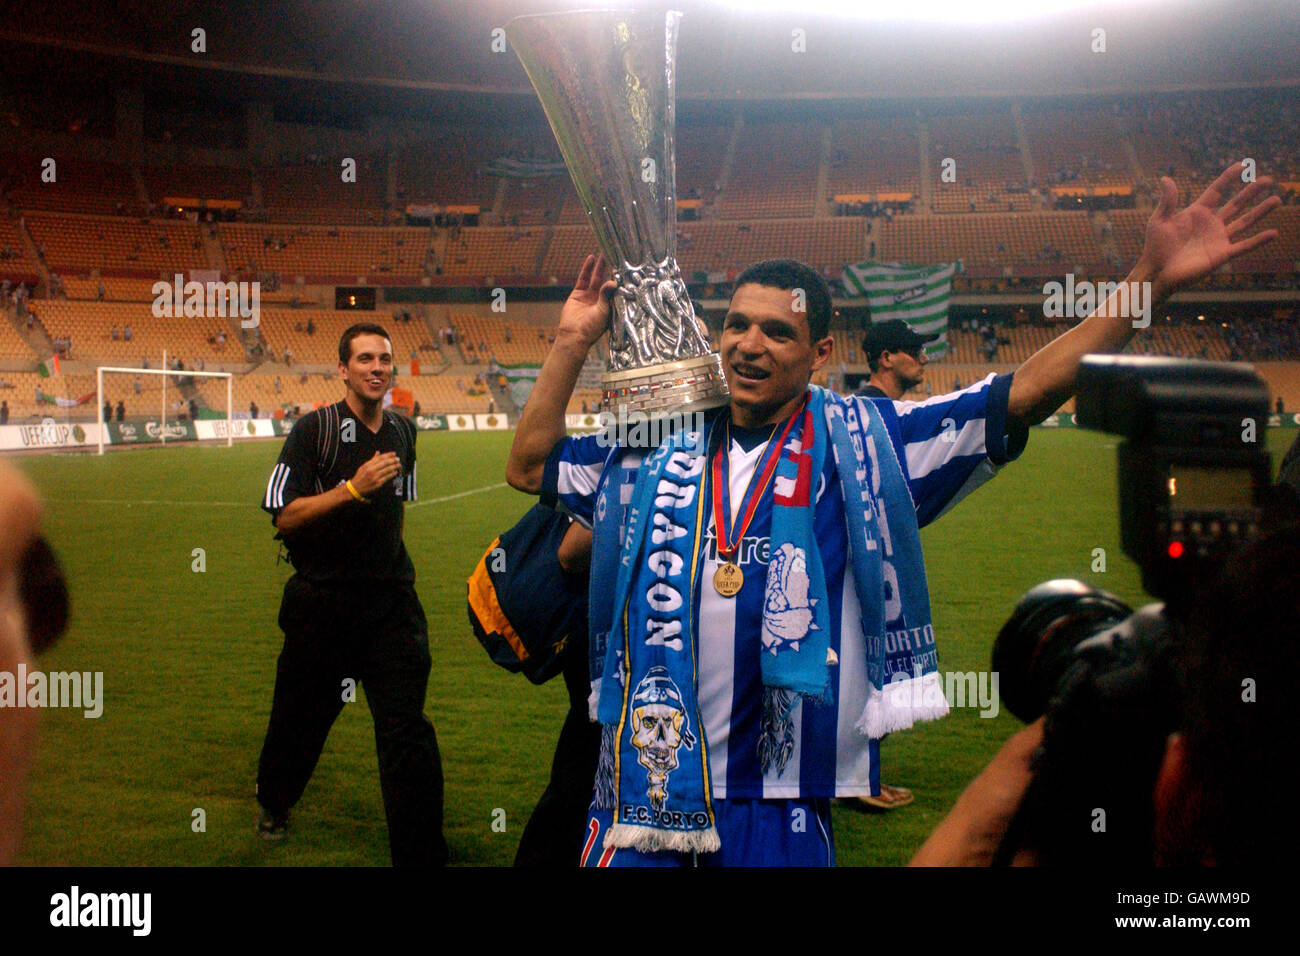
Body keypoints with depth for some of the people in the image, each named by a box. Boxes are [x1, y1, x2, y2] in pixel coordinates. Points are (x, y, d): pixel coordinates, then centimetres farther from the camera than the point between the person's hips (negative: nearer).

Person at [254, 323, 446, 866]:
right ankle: (273, 802, 47)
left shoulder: (402, 433, 9)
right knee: (301, 719, 15)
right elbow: (284, 516, -14)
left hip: (390, 600, 3)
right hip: (322, 600, -2)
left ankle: (421, 857, -1)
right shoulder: (314, 430, -8)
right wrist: (354, 488, -23)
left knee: (406, 730, -8)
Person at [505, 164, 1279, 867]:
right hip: (642, 784, 2)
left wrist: (1150, 280, -9)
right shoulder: (658, 450, 9)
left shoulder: (863, 442, 2)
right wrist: (574, 342, 11)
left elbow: (1020, 397, -3)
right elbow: (530, 466, 19)